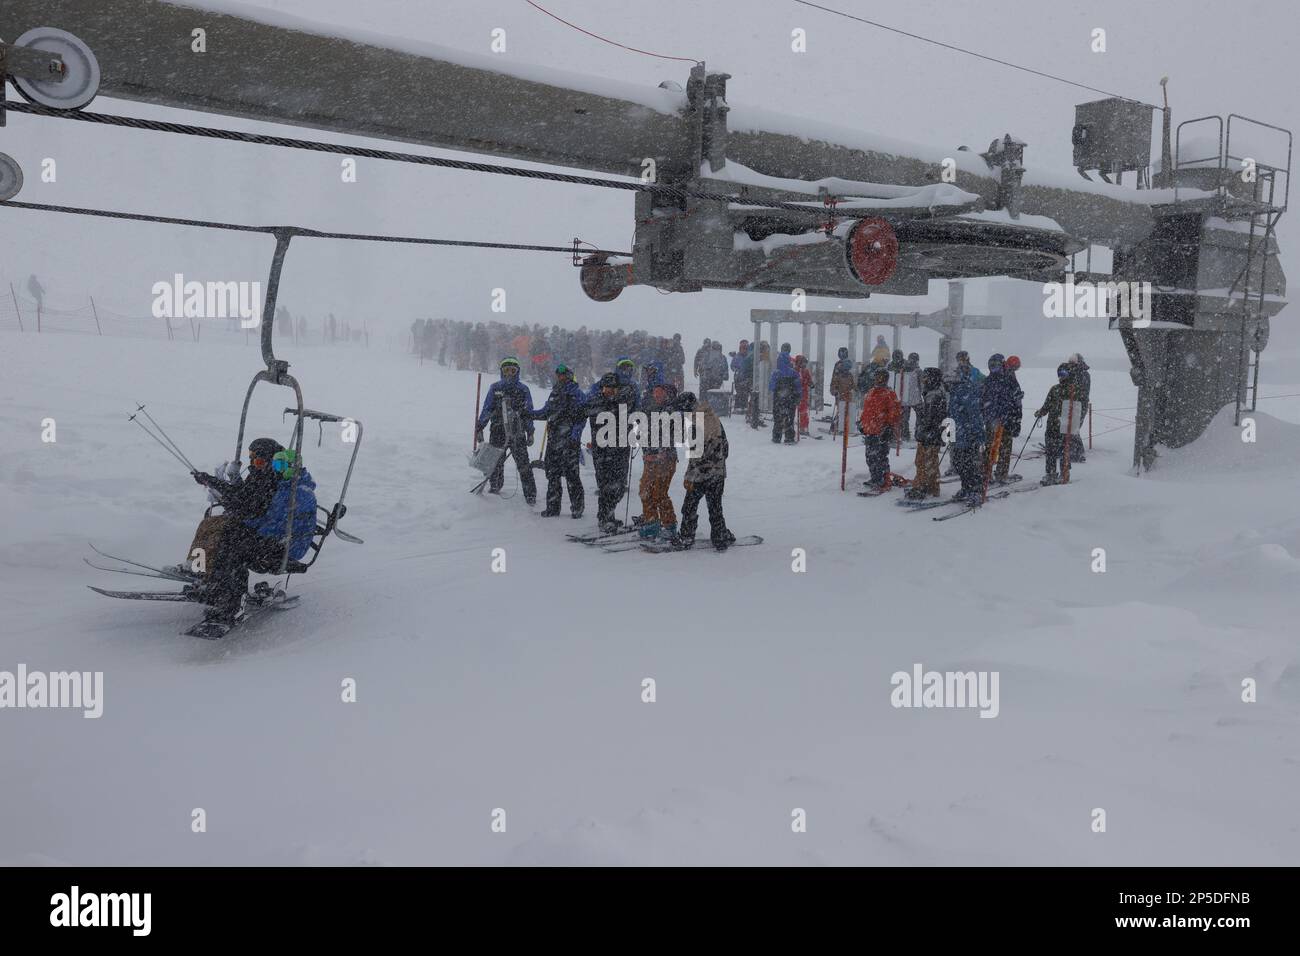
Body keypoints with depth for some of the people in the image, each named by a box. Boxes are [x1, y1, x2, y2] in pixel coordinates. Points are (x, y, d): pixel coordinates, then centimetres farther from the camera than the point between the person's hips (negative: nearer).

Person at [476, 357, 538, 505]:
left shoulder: (523, 389, 5)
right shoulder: (495, 388, 7)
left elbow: (529, 413, 9)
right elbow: (487, 409, 12)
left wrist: (530, 432, 5)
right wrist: (480, 427, 8)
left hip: (517, 433, -2)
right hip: (498, 432, 2)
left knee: (523, 464, -8)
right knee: (495, 462, 8)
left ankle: (530, 495, -5)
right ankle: (494, 487, 28)